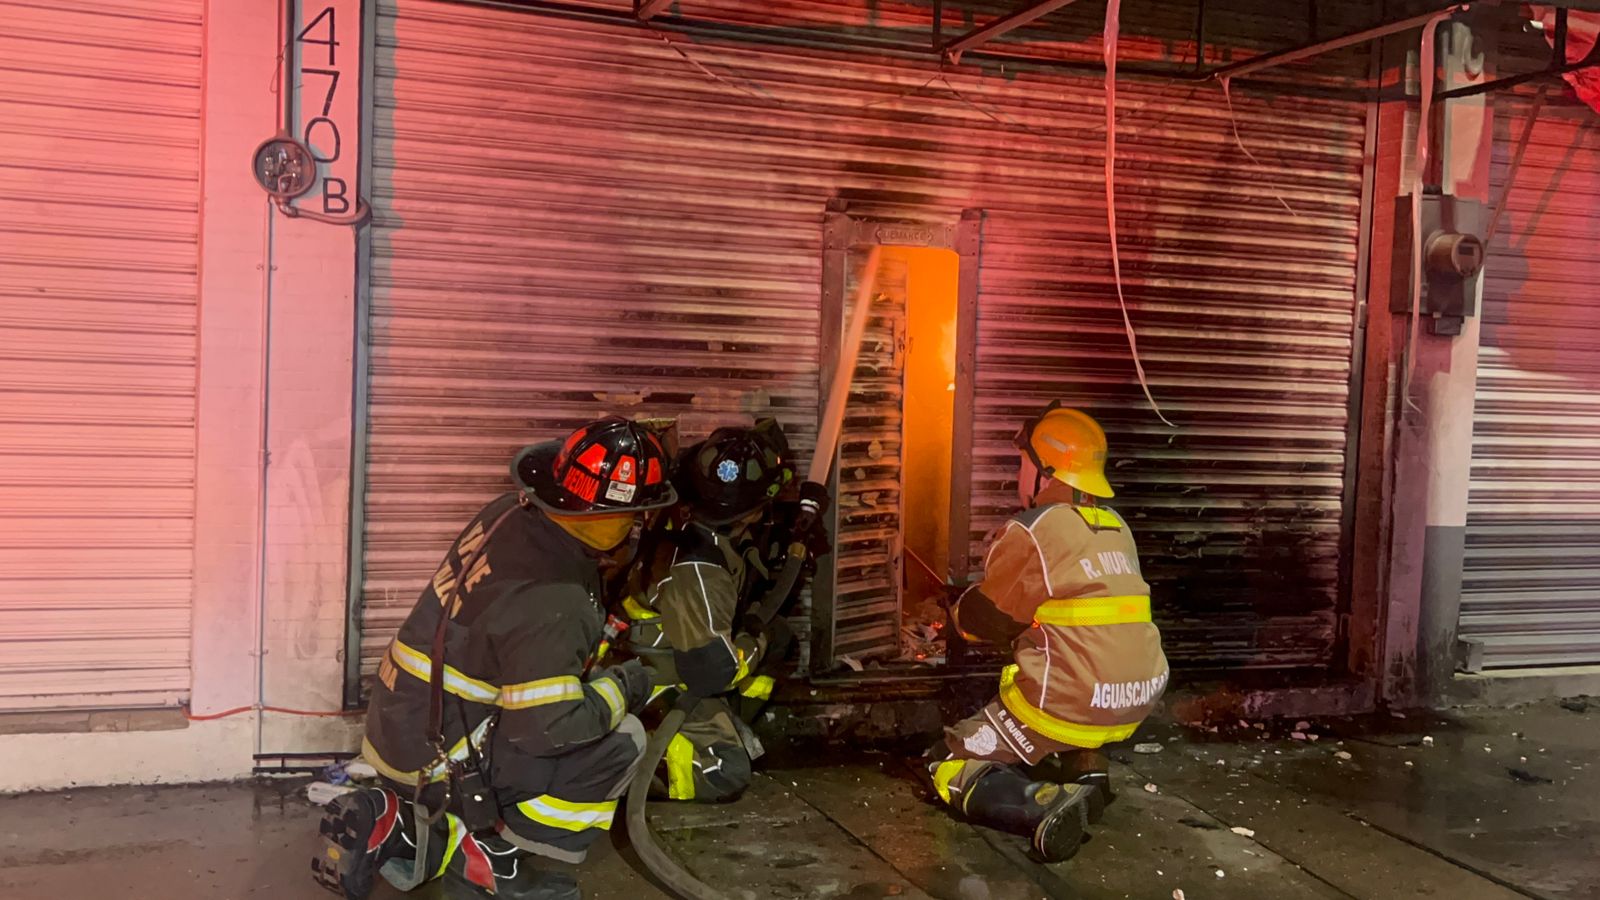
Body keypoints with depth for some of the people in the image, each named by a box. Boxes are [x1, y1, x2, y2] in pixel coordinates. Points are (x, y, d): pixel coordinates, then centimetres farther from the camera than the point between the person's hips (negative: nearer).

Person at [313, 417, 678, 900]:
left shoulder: (512, 512, -4)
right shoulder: (547, 599, -28)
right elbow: (551, 726, -25)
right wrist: (623, 687, -10)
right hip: (438, 761, -8)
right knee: (621, 742, -9)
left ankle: (403, 822, 16)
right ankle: (484, 857, 1)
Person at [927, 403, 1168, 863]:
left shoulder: (1029, 531, -11)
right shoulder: (1118, 530, 11)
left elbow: (984, 619, 0)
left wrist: (958, 611, 24)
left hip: (1068, 706, -7)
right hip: (1135, 703, 7)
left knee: (950, 768, 9)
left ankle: (1050, 806, -17)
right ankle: (1085, 766, 15)